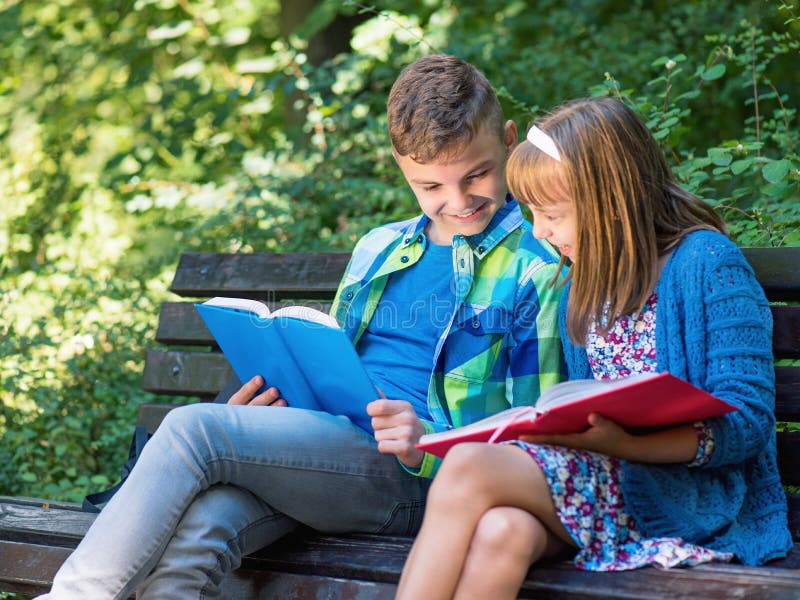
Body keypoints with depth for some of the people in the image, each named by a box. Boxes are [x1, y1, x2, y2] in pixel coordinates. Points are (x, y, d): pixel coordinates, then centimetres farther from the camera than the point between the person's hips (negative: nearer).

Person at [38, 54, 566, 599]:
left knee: (195, 427, -25)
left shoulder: (540, 271, 3)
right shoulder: (377, 251, 22)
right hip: (327, 450, 5)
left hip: (409, 478, -5)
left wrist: (428, 446, -18)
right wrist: (275, 399, 6)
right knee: (190, 535, -30)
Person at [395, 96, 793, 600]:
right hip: (604, 475, 6)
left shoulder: (708, 264, -6)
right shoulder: (583, 285, 15)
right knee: (502, 533, -31)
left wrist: (612, 441, -26)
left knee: (468, 468, -24)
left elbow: (745, 425, -13)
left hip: (692, 497, -6)